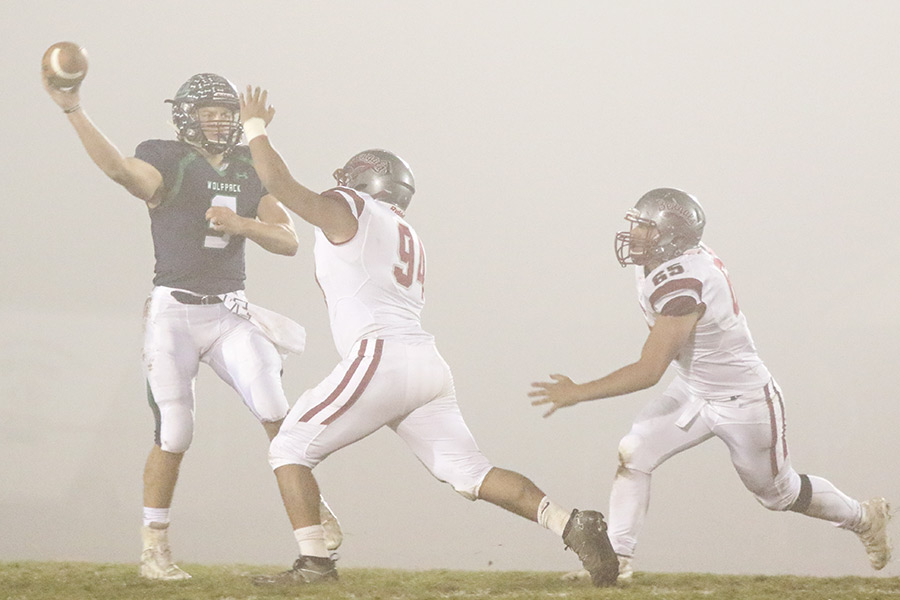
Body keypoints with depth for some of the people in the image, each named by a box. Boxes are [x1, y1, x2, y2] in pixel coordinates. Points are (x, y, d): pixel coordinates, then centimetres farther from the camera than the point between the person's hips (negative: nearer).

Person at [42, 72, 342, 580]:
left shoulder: (251, 171, 9)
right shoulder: (168, 164, -6)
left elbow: (288, 241, 1)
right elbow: (118, 167, -30)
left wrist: (241, 224, -18)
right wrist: (73, 110, -42)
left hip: (231, 312, 4)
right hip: (175, 311, -4)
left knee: (275, 412, -11)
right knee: (175, 435, -6)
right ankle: (155, 545, 9)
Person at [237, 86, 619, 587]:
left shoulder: (345, 211, 6)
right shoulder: (407, 236, 29)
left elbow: (278, 181, -2)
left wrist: (256, 128, 13)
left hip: (383, 356, -8)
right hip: (429, 362, 8)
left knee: (291, 449, 2)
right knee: (470, 473, 5)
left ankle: (314, 561, -6)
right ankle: (572, 526, -11)